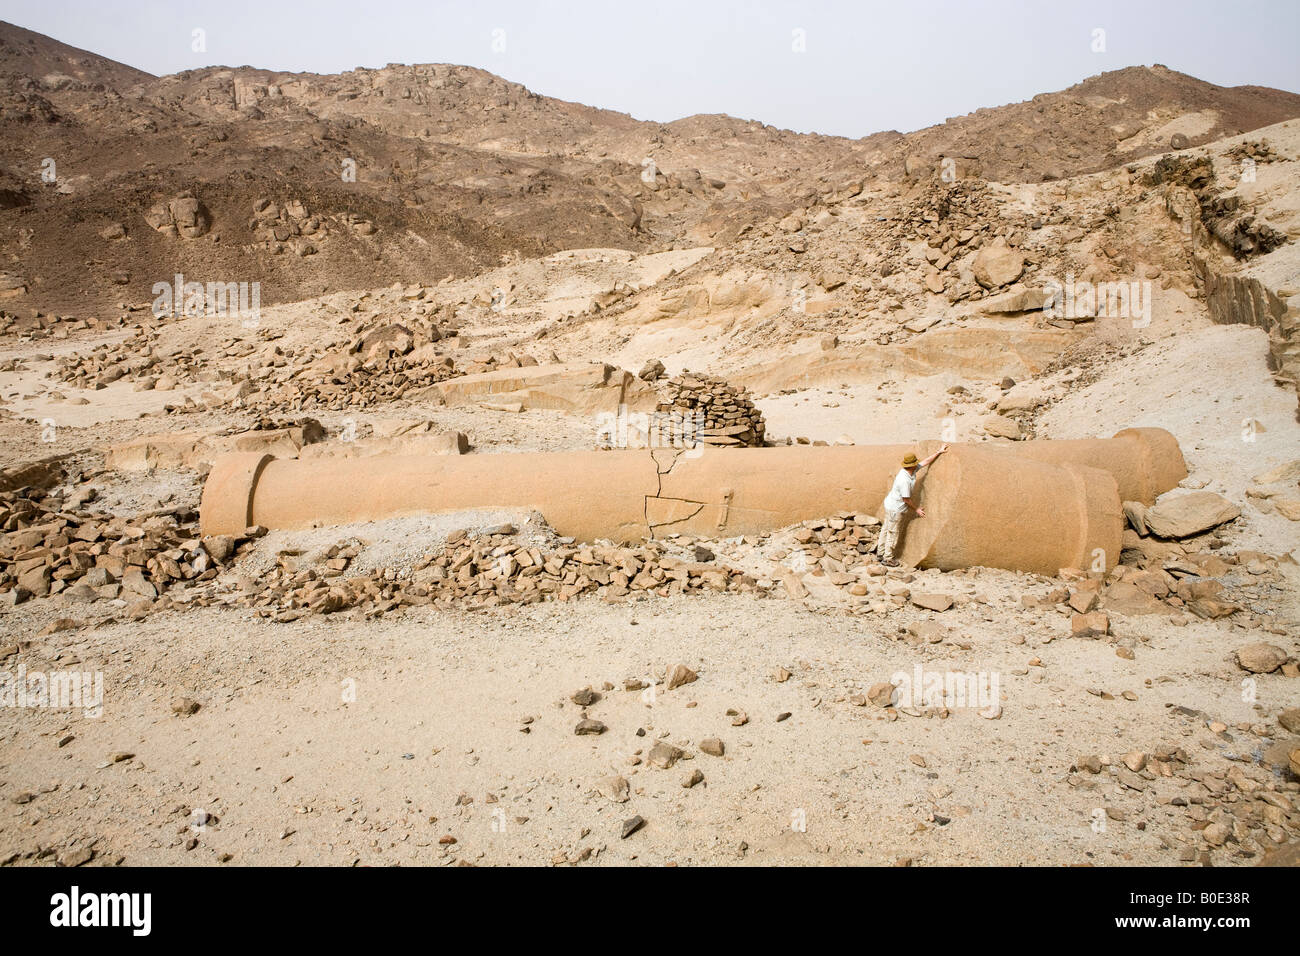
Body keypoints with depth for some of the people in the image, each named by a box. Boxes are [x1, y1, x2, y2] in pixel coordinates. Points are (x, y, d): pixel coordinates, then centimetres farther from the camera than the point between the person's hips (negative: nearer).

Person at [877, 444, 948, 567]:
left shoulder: (912, 470, -4)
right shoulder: (904, 480, -30)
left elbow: (926, 462, 10)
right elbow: (906, 499, -22)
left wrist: (939, 452, 13)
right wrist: (916, 509, -9)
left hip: (890, 505, 10)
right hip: (895, 509, -10)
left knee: (886, 529, 18)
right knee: (893, 533, 2)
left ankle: (881, 553, 30)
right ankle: (888, 559, 12)